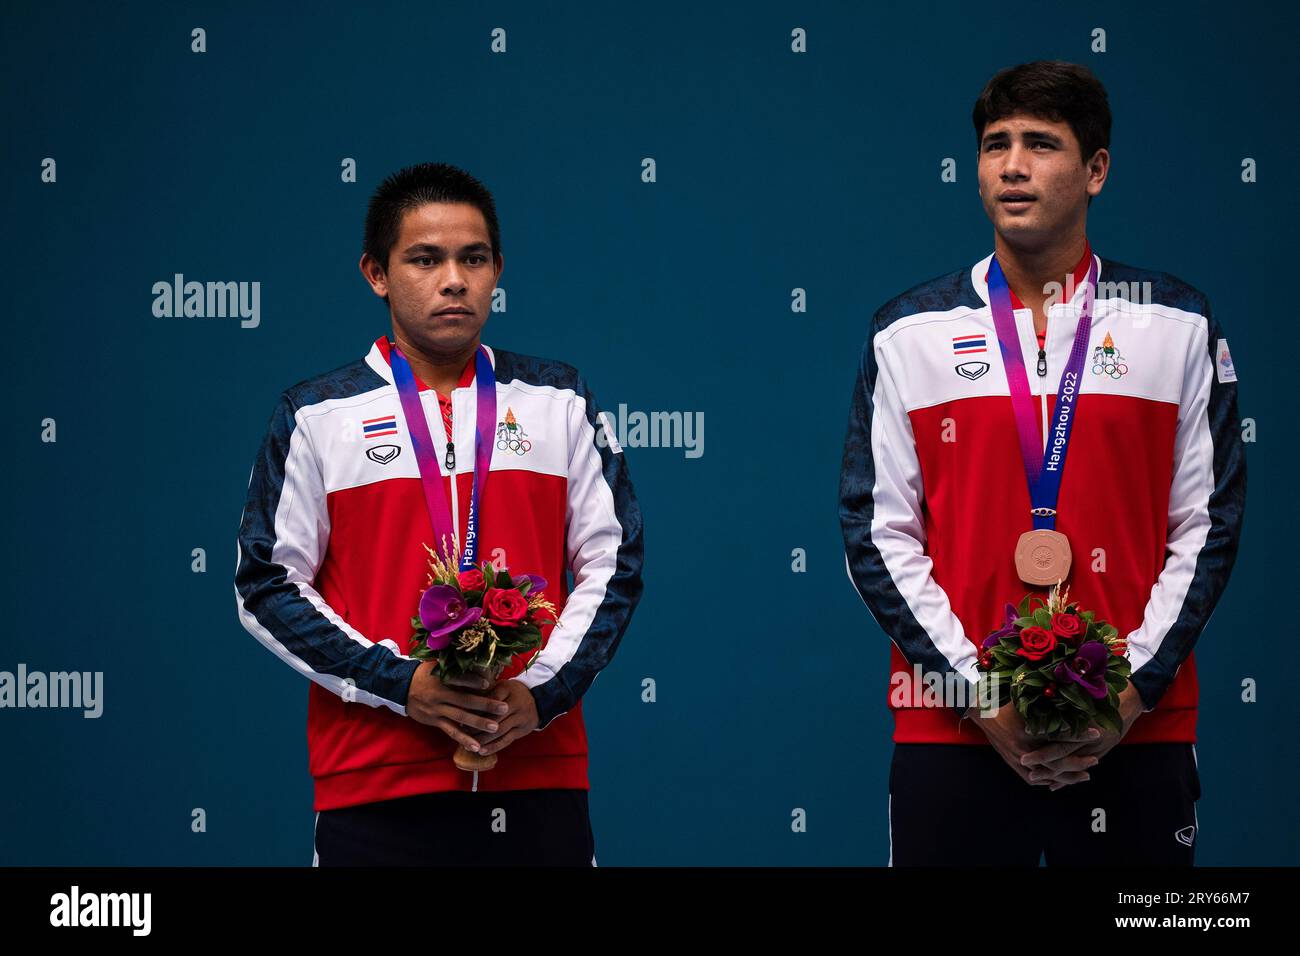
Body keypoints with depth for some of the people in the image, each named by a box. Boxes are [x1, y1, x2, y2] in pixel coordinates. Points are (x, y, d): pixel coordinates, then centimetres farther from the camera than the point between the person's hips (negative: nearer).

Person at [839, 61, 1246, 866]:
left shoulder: (1178, 327, 6)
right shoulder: (910, 333, 6)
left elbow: (1208, 524, 4)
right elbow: (878, 532, 2)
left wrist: (1134, 688, -7)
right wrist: (979, 694, -8)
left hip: (1135, 732, 0)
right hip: (952, 732, 0)